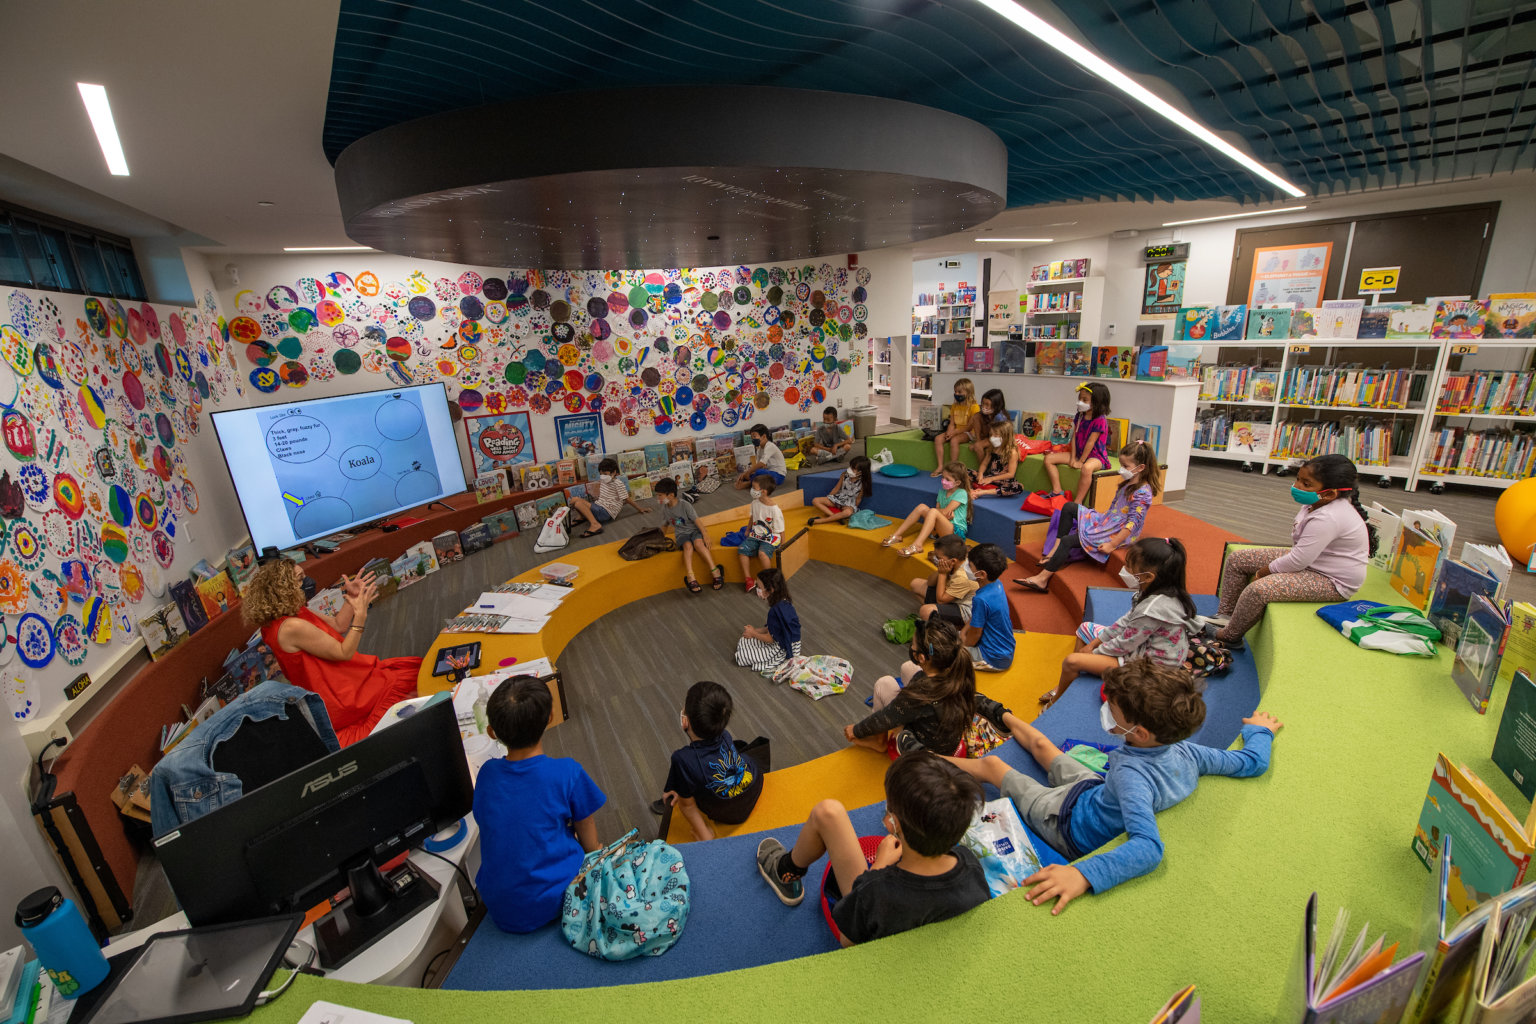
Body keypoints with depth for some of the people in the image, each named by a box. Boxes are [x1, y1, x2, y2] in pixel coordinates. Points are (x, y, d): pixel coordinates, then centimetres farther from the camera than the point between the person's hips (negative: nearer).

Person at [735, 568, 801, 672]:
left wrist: (753, 633, -4)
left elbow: (771, 638, -21)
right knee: (742, 642, 16)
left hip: (781, 650, -10)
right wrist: (756, 630, 7)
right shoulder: (783, 602, -3)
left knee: (741, 657, -7)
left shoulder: (775, 611, -32)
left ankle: (778, 663, -3)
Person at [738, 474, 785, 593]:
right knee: (742, 549, -15)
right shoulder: (755, 503, 0)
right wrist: (747, 531, 24)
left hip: (770, 538, -7)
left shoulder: (775, 510, -19)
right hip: (756, 535, 7)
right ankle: (749, 580, -7)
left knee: (762, 552, -33)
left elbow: (780, 531, -12)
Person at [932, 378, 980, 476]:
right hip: (955, 432, 7)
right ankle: (940, 466, -19)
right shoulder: (954, 406, 13)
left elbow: (970, 426, -14)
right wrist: (949, 432, -13)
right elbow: (952, 424, 9)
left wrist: (955, 432, -20)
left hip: (968, 433, -7)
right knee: (938, 438, -18)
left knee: (954, 440, -35)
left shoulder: (974, 407, -9)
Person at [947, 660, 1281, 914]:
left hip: (1069, 821, -6)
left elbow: (1148, 847, -53)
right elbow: (1253, 762, -9)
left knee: (992, 764, 8)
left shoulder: (1132, 775, -44)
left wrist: (1084, 875, -61)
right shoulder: (1186, 750, -23)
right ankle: (1002, 716, 59)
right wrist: (1259, 730, 11)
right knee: (1041, 744, 27)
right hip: (1097, 790, 7)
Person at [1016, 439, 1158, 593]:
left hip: (1117, 534, -10)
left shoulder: (1142, 492, -21)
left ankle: (1042, 579, -16)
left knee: (1068, 540, -20)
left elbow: (1133, 523, -24)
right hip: (1106, 521, 10)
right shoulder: (1127, 483, 9)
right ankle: (1056, 549, -3)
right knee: (1068, 507, 6)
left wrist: (1112, 544, -26)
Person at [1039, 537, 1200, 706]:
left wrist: (1094, 652, -6)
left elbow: (1125, 644, -23)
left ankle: (1056, 703, 13)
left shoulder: (1155, 609, -34)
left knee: (1071, 662, -18)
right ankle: (1063, 687, 24)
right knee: (1085, 628, 17)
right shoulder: (1154, 592, -5)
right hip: (1141, 644, 10)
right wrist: (1094, 643, 7)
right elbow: (1127, 621, 6)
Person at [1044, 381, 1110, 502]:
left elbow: (1090, 442, -19)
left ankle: (1078, 502, -37)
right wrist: (1073, 458, -4)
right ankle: (1057, 491, -2)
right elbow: (1074, 438, 4)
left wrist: (1080, 461, -18)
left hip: (1095, 456, -8)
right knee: (1049, 458, 0)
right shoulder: (1079, 417, 6)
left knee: (1086, 468, -44)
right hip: (1078, 453, 9)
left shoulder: (1100, 420, -17)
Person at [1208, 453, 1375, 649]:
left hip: (1333, 581, -10)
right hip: (1310, 559, 11)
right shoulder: (1318, 504, 0)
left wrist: (1266, 571, -15)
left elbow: (1299, 561, -29)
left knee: (1259, 589, -32)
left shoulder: (1327, 519, -31)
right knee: (1237, 558, 6)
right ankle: (1225, 615, 11)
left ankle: (1229, 636, -11)